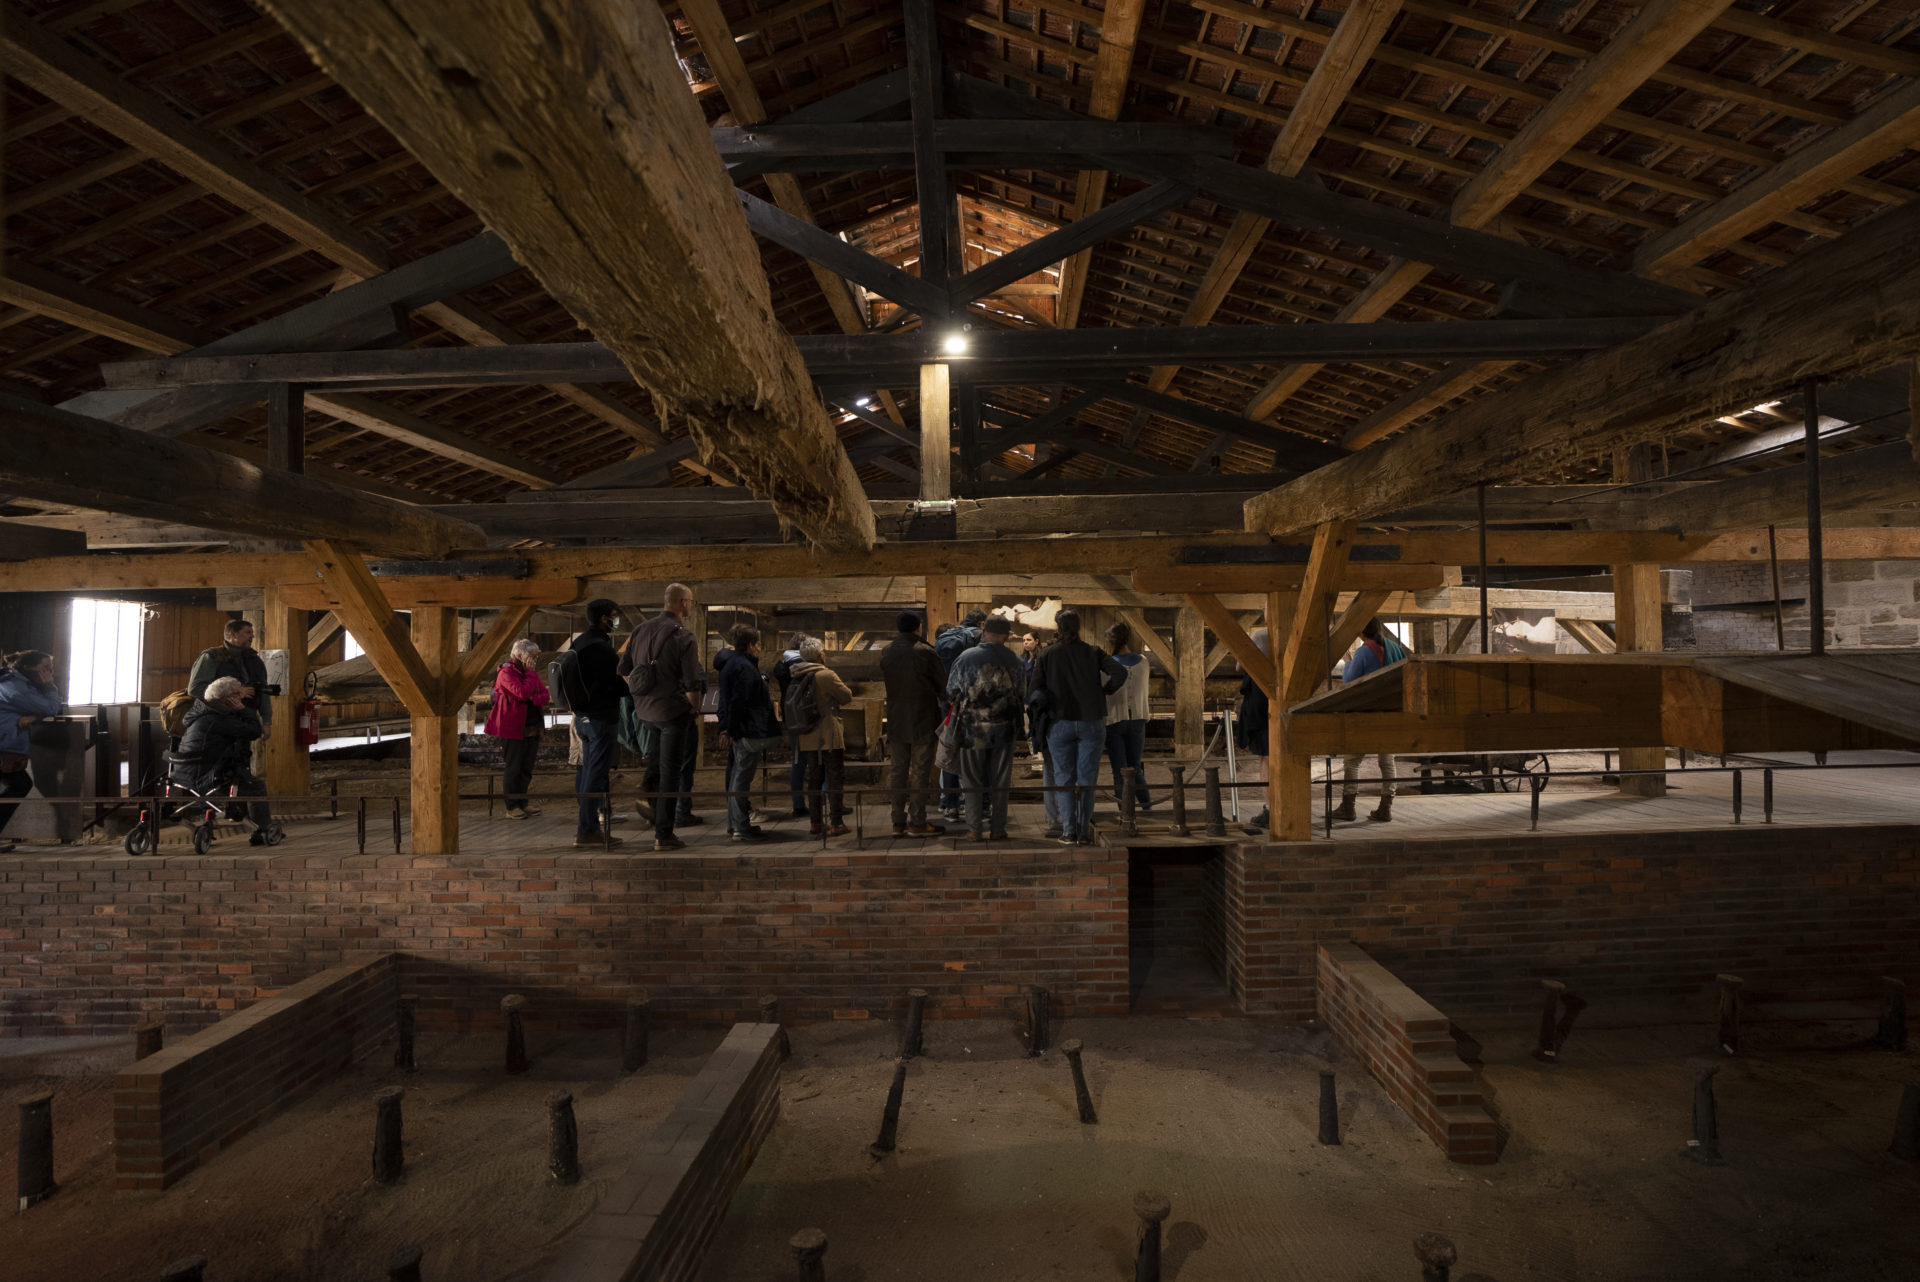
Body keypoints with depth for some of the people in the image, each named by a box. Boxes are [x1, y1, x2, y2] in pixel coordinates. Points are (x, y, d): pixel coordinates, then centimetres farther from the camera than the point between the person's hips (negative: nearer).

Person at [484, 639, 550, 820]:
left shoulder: (530, 673, 14)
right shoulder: (506, 673, -11)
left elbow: (546, 696, 5)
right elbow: (523, 693, -25)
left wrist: (533, 699, -15)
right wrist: (531, 676, -12)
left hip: (532, 729, 8)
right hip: (513, 729, -8)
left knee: (526, 769, 12)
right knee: (513, 768, -2)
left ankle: (522, 803, 20)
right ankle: (511, 807, 4)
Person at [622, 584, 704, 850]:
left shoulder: (641, 630, 4)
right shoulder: (684, 638, -15)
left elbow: (624, 671, 10)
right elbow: (692, 685, -15)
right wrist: (695, 710, 2)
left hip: (643, 709, 6)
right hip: (672, 709, -6)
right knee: (670, 772, 3)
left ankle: (649, 787, 17)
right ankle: (663, 836, 9)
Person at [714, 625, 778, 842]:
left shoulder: (729, 662, 14)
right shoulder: (745, 667, -18)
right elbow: (737, 702, -22)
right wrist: (729, 730, -21)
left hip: (736, 731, 10)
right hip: (747, 730, -10)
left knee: (736, 776, 15)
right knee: (742, 777, -6)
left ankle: (733, 824, 23)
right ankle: (741, 828, -2)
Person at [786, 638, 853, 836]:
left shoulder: (796, 677, 4)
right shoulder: (826, 675, -15)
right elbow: (847, 697, -8)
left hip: (808, 738, 6)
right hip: (829, 736, -6)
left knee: (814, 779, 13)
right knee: (835, 778, 1)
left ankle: (815, 822, 18)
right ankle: (836, 823, 0)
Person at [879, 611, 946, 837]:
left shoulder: (885, 654, 3)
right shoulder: (925, 652, -10)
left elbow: (882, 686, 9)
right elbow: (943, 685, -6)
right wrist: (945, 708, 6)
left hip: (895, 723, 4)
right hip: (923, 723, -4)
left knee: (899, 772, 10)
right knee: (920, 773, 2)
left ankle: (898, 822, 14)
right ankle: (917, 823, 4)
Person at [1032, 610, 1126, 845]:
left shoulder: (1046, 655, -1)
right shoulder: (1093, 652, 2)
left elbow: (1036, 690, -3)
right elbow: (1120, 673, -8)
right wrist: (1104, 691, 7)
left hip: (1060, 723, -1)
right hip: (1091, 721, 1)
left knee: (1064, 779, 6)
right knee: (1087, 779, 7)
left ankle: (1068, 832, 3)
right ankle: (1084, 831, 8)